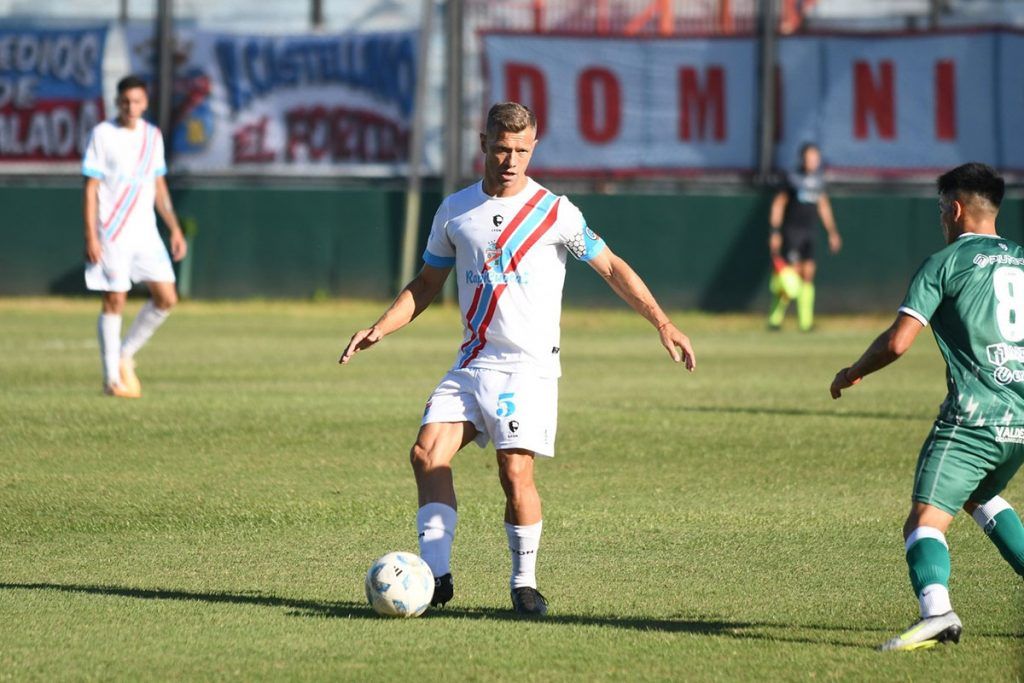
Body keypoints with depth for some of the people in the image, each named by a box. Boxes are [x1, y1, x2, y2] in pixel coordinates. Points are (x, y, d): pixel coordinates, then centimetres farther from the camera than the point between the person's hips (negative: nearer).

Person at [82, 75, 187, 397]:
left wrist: (175, 229, 12)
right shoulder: (103, 134, -5)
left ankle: (125, 355, 16)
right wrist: (91, 236, -13)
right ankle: (112, 378, 4)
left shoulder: (153, 136, 10)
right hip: (112, 234, -5)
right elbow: (91, 188, -7)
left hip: (146, 232, 5)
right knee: (115, 302, -4)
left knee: (166, 298, -2)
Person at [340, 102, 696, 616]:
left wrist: (663, 324, -3)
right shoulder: (455, 210, 9)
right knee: (427, 452, -13)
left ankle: (525, 581, 1)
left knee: (515, 469, -16)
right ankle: (436, 574, -13)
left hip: (530, 366, -4)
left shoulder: (554, 212, -2)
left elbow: (611, 267, 4)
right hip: (472, 363, 4)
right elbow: (426, 284, 19)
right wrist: (379, 329, 7)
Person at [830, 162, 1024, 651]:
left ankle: (935, 609, -39)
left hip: (973, 418, -7)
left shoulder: (944, 264, -1)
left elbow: (897, 342, -7)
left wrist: (852, 373, 10)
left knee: (925, 520, -13)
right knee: (981, 498, 32)